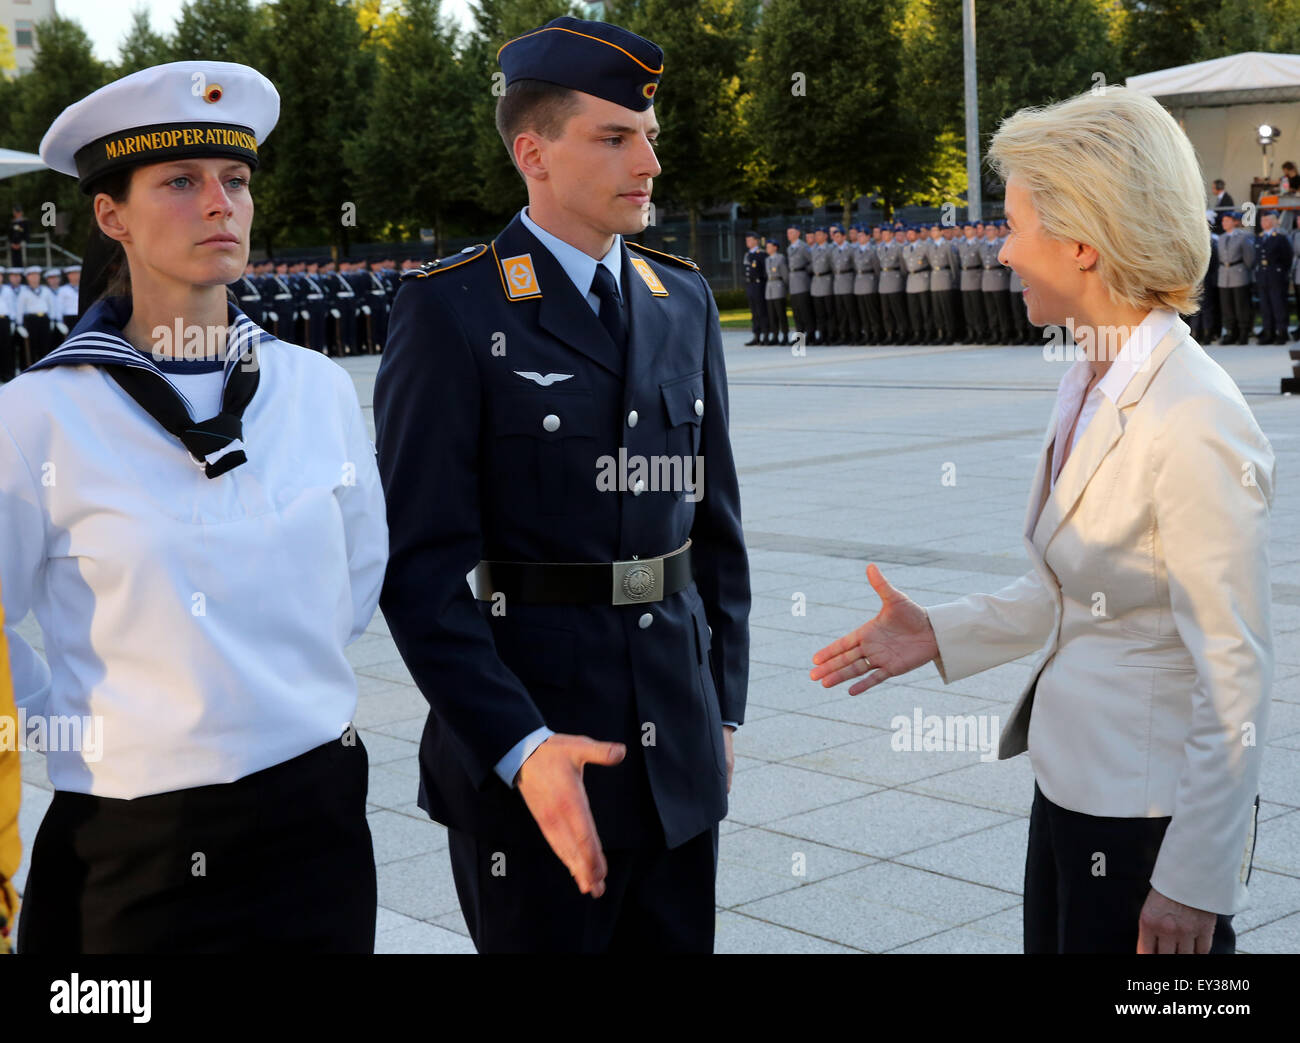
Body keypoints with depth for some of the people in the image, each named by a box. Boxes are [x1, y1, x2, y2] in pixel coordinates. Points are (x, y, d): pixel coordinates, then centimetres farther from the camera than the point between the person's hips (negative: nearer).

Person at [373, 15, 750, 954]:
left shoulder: (684, 301, 9)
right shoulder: (452, 312, -9)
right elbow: (421, 566, -14)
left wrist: (723, 707, 13)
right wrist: (520, 751, -22)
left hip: (678, 756, 6)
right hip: (526, 757, -5)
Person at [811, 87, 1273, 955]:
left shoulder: (1194, 425, -22)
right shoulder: (1090, 386, 5)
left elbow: (1236, 679, -20)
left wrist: (1193, 883, -18)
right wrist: (942, 636, 6)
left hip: (1153, 817, -8)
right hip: (1071, 784, 8)